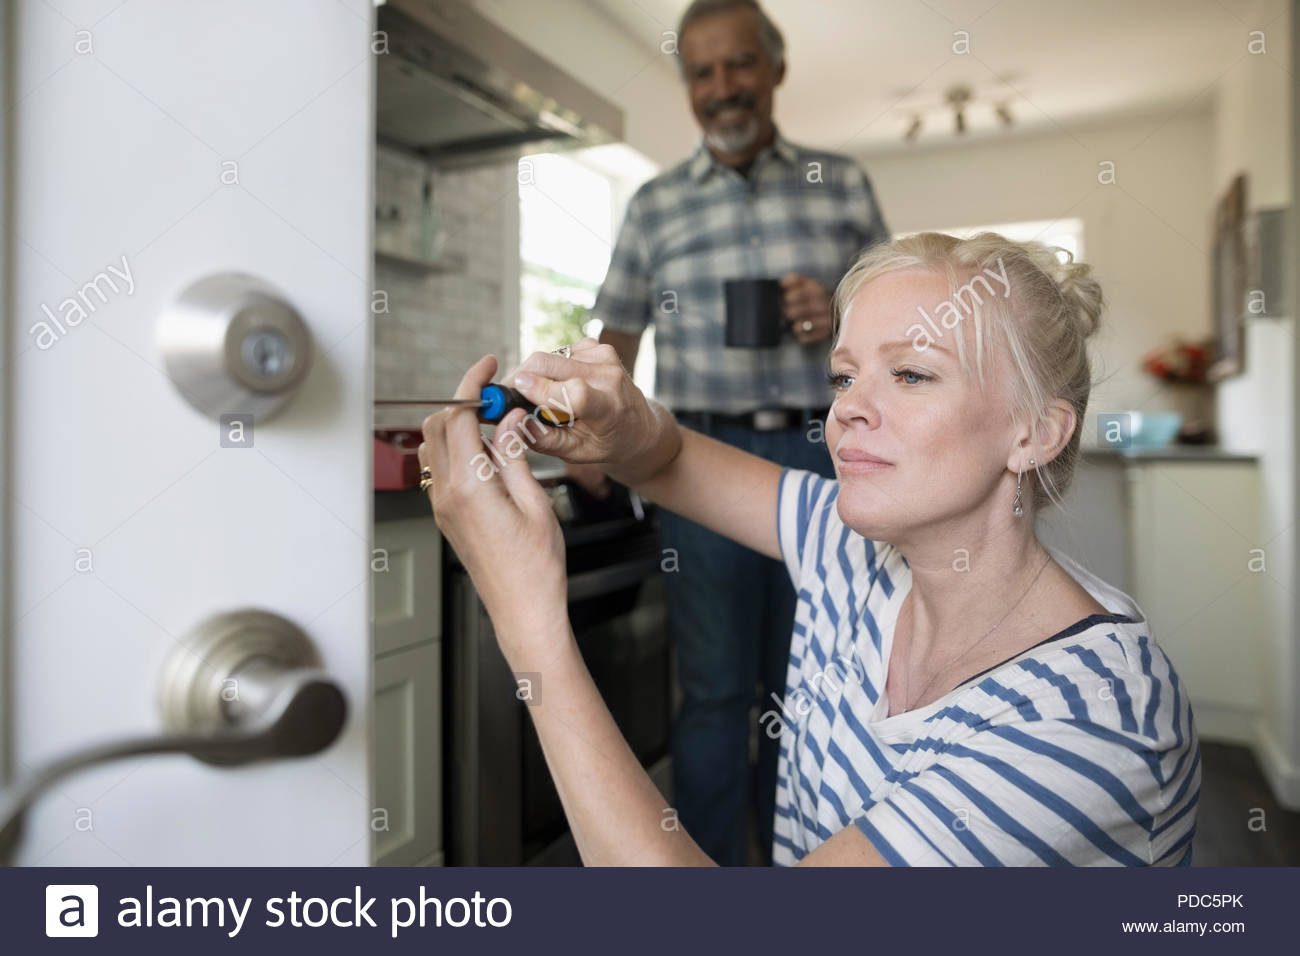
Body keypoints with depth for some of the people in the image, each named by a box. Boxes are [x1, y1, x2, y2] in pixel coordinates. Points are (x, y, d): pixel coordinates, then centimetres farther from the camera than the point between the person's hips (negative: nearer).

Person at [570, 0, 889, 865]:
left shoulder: (843, 183, 10)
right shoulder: (655, 204, 9)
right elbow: (618, 333, 9)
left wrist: (842, 318, -12)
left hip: (824, 455, 2)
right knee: (715, 688, 6)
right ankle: (714, 860, 21)